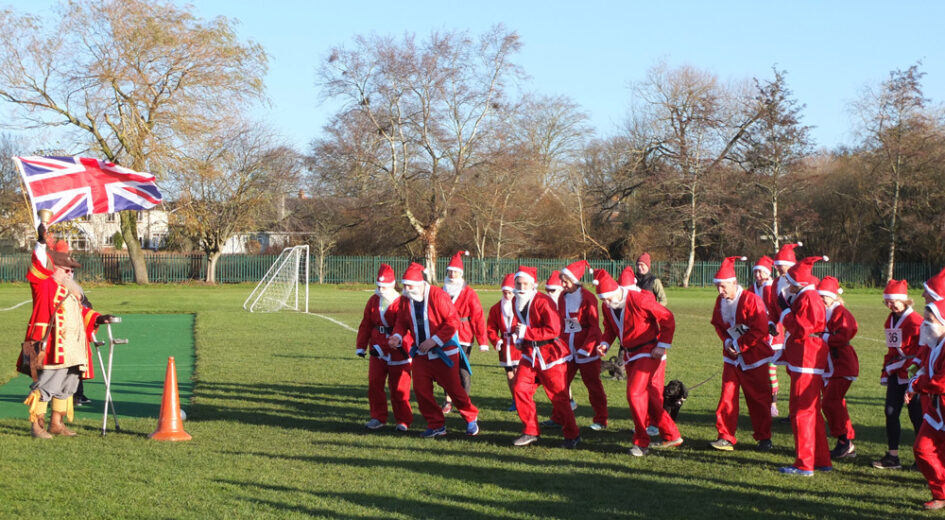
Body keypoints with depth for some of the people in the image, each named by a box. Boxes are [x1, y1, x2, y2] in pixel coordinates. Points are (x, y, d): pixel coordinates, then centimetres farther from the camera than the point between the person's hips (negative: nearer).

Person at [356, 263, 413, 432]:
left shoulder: (401, 303, -13)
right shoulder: (373, 301, 7)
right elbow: (366, 325, 13)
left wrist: (381, 347, -22)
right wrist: (361, 346, 5)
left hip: (397, 352, -6)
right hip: (376, 351, 6)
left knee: (399, 389, 0)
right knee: (374, 384, 5)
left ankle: (403, 421, 12)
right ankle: (378, 417, 17)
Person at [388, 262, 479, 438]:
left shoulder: (438, 296, -17)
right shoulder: (406, 301, 2)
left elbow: (453, 322, -17)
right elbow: (401, 323, 12)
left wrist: (434, 340, -21)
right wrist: (397, 336, -9)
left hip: (444, 352, -6)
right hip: (421, 354, 6)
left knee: (453, 388, 1)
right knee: (421, 389, -1)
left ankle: (471, 418, 23)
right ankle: (436, 425, 14)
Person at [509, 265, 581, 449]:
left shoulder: (543, 301, -19)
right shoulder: (517, 303, 7)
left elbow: (553, 330, -24)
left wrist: (527, 332, -23)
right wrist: (518, 337, 4)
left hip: (550, 354, -7)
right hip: (530, 353, 7)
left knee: (558, 397, -2)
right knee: (521, 389, -1)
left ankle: (572, 435, 11)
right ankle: (531, 432, 12)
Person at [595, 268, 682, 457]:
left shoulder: (639, 300, -21)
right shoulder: (608, 307, 1)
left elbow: (668, 318, -15)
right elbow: (610, 328, 16)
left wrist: (662, 345, -16)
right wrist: (605, 344, -5)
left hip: (649, 352, -8)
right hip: (630, 355, 8)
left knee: (634, 393, -17)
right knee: (648, 396, 12)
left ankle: (641, 442, -5)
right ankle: (671, 436, 25)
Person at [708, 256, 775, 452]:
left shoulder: (751, 300, -18)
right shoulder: (721, 301, 2)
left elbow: (759, 330, -19)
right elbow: (717, 324, 15)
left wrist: (739, 345, -17)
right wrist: (727, 341, -3)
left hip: (753, 358, -5)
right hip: (731, 357, 5)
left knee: (758, 399, 5)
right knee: (727, 396, -1)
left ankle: (764, 438, 16)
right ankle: (726, 438, 2)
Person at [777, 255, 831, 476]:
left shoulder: (807, 298, -17)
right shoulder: (807, 296, 16)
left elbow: (802, 330, -24)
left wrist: (786, 315, -10)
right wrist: (789, 304, 9)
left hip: (806, 363, -11)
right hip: (809, 360, 11)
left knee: (801, 411, -7)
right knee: (812, 411, 17)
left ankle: (805, 465, -5)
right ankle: (822, 460, 24)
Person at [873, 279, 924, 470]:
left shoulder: (915, 320, -14)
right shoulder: (891, 320, 11)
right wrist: (886, 370, 14)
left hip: (912, 375, -8)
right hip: (896, 373, 8)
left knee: (916, 414, 0)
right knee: (891, 412, 4)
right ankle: (892, 457, 10)